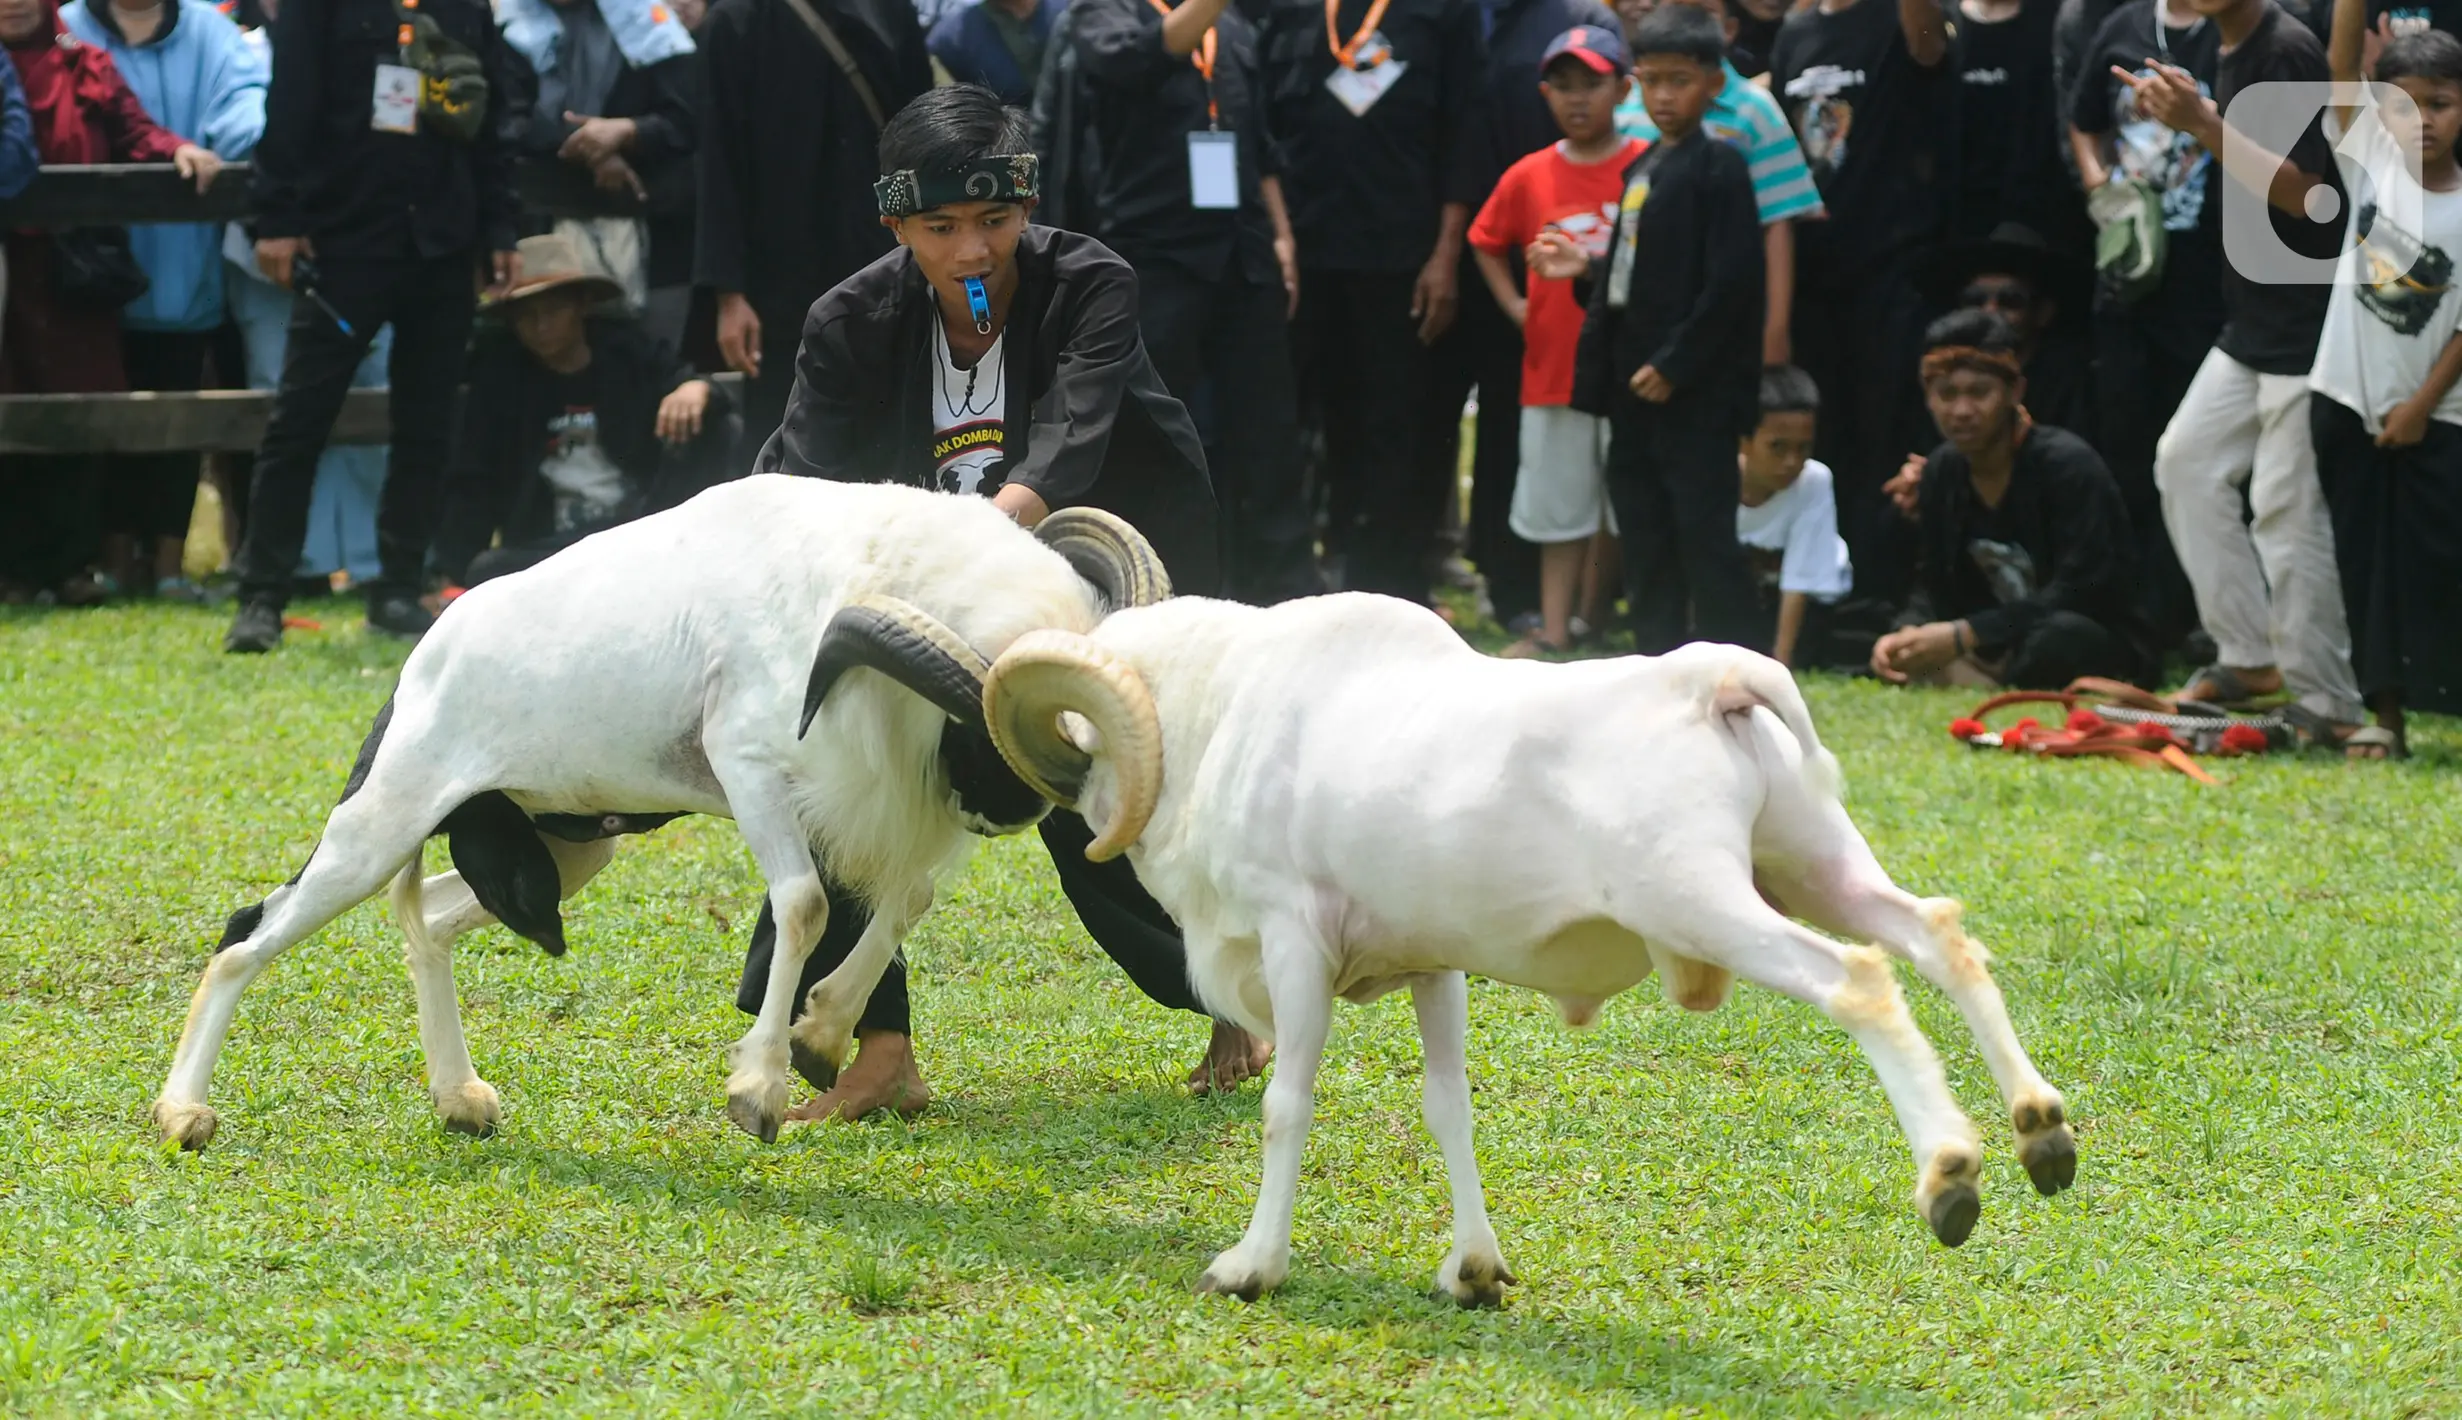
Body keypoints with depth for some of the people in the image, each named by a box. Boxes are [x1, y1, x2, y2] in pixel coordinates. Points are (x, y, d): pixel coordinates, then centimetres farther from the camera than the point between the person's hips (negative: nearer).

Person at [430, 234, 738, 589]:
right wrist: (453, 581, -10)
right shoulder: (499, 372, 3)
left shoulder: (626, 347, 6)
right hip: (551, 543, -1)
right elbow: (472, 483, 0)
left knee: (716, 424, -16)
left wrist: (696, 387, -26)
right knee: (487, 573, -32)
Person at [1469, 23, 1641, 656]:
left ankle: (1590, 618, 19)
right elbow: (1487, 243, 18)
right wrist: (1513, 304, 8)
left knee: (1620, 505, 5)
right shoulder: (1528, 177, 4)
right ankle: (1553, 630, 7)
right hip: (1553, 364, 2)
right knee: (1560, 502, 5)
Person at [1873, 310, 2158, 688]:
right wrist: (1909, 633, -20)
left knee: (2061, 636, -40)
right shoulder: (1943, 471, 4)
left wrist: (1963, 635, -30)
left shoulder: (2069, 464, -18)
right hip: (1999, 654, 6)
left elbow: (2077, 593, -25)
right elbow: (1933, 586, 5)